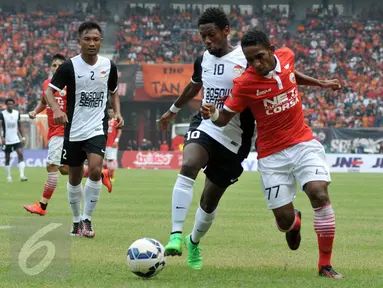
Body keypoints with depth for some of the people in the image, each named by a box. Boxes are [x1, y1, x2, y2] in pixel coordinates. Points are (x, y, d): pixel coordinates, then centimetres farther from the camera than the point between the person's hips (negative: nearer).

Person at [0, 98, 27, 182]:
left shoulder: (17, 113, 5)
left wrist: (23, 137, 11)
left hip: (16, 139, 2)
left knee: (20, 154, -15)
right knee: (7, 158, 6)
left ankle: (22, 175, -20)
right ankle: (8, 176, 18)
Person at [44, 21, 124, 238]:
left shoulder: (109, 66, 1)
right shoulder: (70, 66, -8)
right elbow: (49, 91, -10)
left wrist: (118, 113, 2)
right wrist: (56, 109, -29)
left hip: (98, 128, 0)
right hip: (74, 130, 0)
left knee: (95, 170, -21)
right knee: (75, 178, 10)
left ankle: (87, 219, -9)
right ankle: (77, 221, 28)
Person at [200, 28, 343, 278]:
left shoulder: (286, 56, -5)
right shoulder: (245, 84, -17)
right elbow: (224, 118, -12)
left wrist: (320, 83, 23)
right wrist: (212, 114, -33)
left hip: (303, 143, 2)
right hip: (272, 154, -2)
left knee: (319, 193, -20)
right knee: (284, 220, -3)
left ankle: (325, 264, -7)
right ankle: (294, 222, 40)